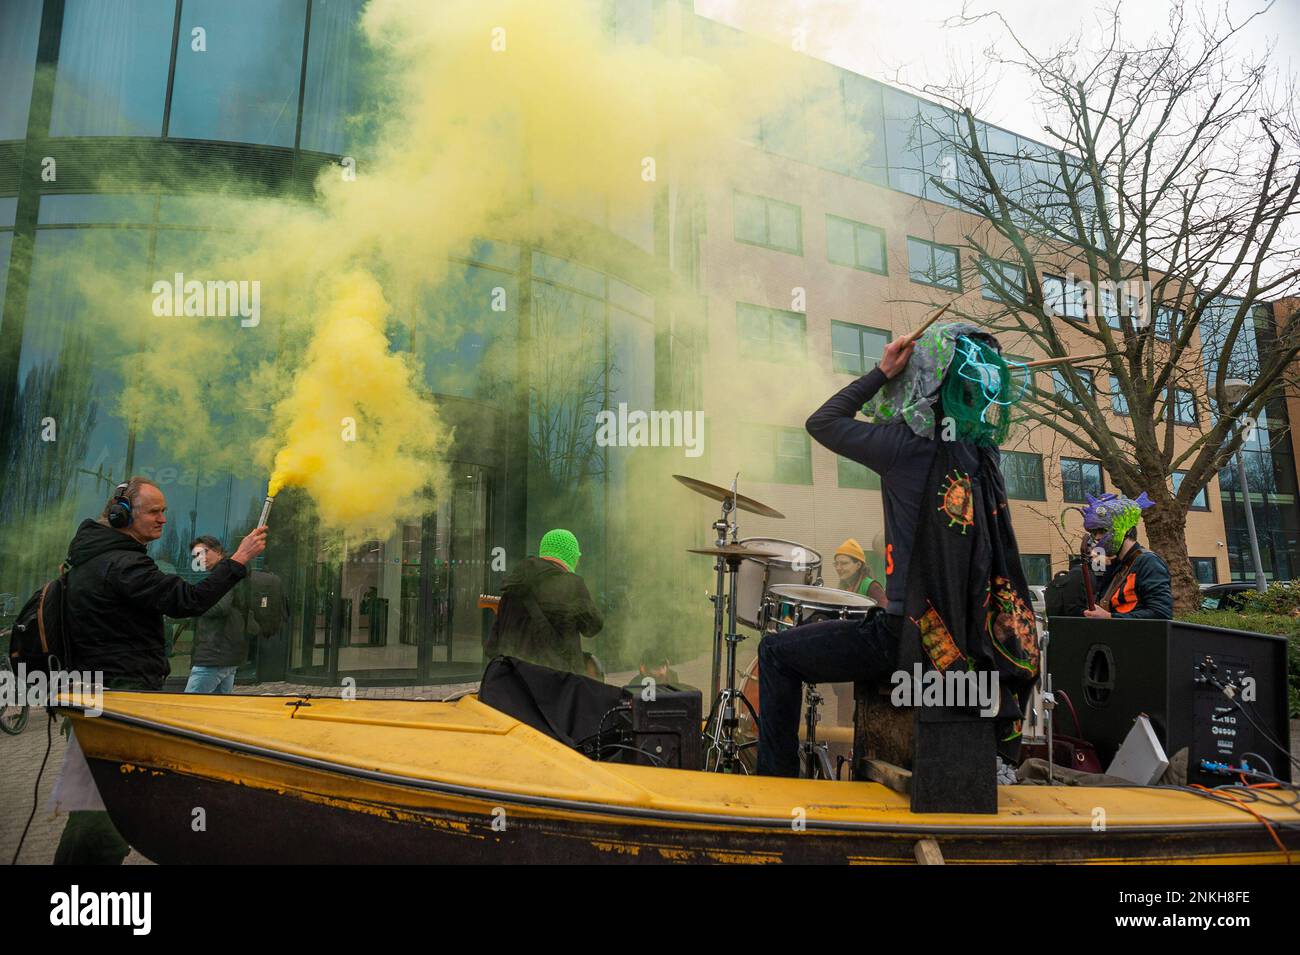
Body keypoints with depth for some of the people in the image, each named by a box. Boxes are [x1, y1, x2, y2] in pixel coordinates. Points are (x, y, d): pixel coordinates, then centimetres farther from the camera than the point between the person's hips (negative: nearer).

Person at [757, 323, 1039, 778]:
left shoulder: (912, 446, -15)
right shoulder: (981, 454, 6)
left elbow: (821, 422, -2)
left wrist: (881, 373, 1)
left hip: (915, 638, -8)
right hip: (970, 643, 8)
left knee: (776, 651, 7)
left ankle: (775, 778, 12)